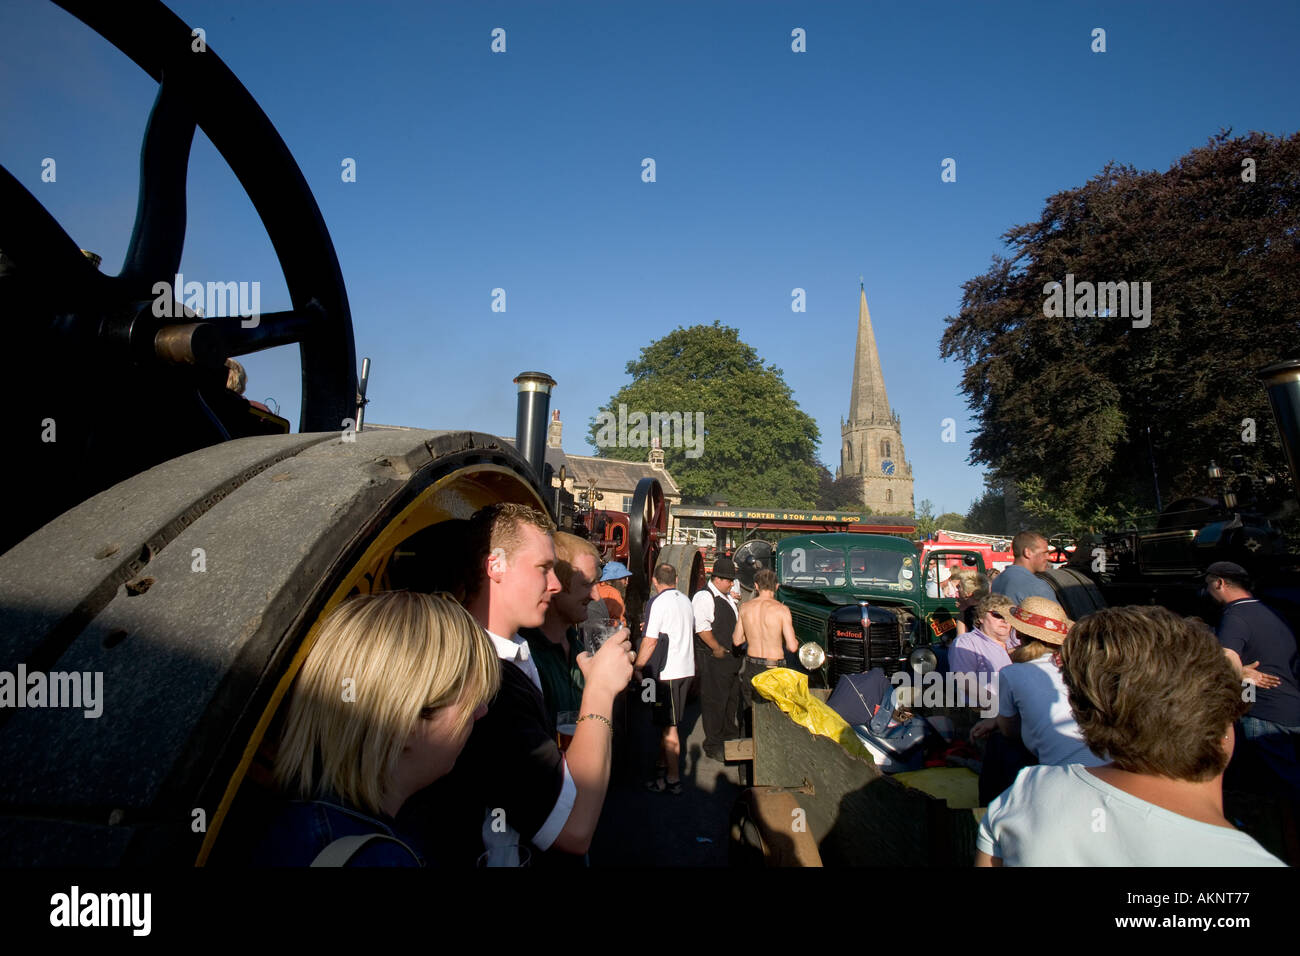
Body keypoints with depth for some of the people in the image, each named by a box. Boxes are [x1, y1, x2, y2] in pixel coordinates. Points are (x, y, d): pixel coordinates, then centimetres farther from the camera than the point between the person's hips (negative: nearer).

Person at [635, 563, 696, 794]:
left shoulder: (659, 602, -14)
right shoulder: (686, 600, 8)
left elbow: (650, 641, -19)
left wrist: (637, 668, -9)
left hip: (668, 673, -8)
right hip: (687, 669, 8)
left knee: (668, 727, 0)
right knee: (667, 723, 19)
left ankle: (673, 781, 7)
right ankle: (664, 765, 30)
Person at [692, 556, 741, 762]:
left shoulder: (727, 597, 15)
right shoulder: (704, 597, -16)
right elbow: (702, 627, -24)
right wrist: (717, 648, -21)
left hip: (730, 656, 9)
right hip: (713, 660, -9)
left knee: (732, 697, 19)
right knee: (714, 701, -1)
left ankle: (729, 734, 37)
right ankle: (713, 747, 10)